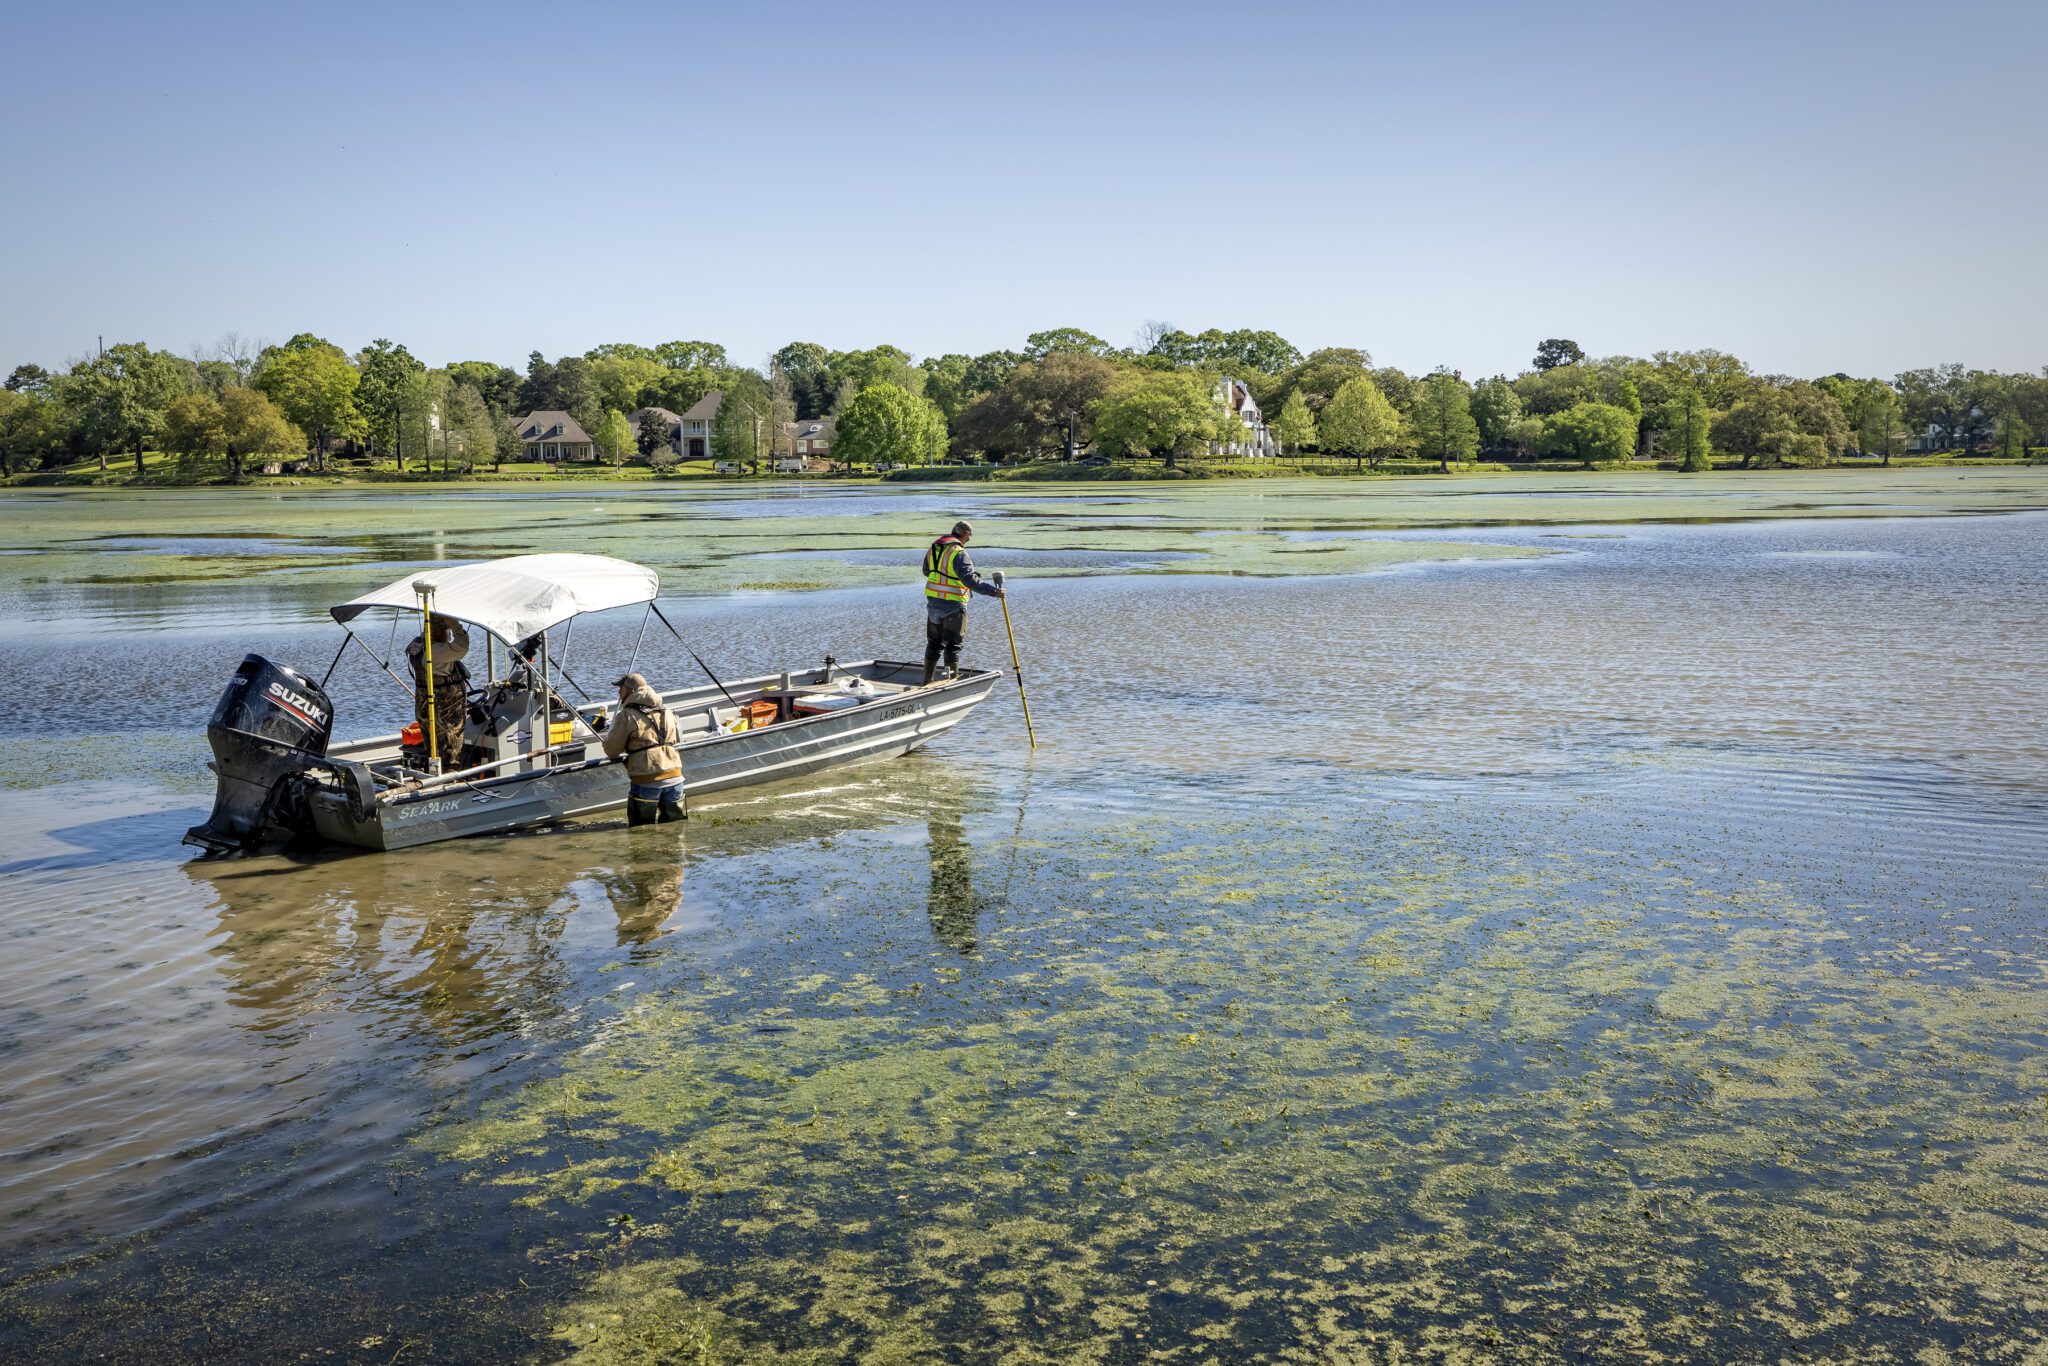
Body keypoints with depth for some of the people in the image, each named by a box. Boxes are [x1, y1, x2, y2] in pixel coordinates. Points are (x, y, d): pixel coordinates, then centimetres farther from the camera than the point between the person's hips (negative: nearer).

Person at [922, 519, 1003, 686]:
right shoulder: (958, 553, -18)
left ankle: (927, 682, 24)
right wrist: (993, 591, -29)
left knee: (934, 644, 18)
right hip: (953, 606, -7)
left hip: (933, 603, 7)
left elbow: (927, 571, 23)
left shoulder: (933, 548, 7)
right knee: (952, 646, 1)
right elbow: (970, 579, -28)